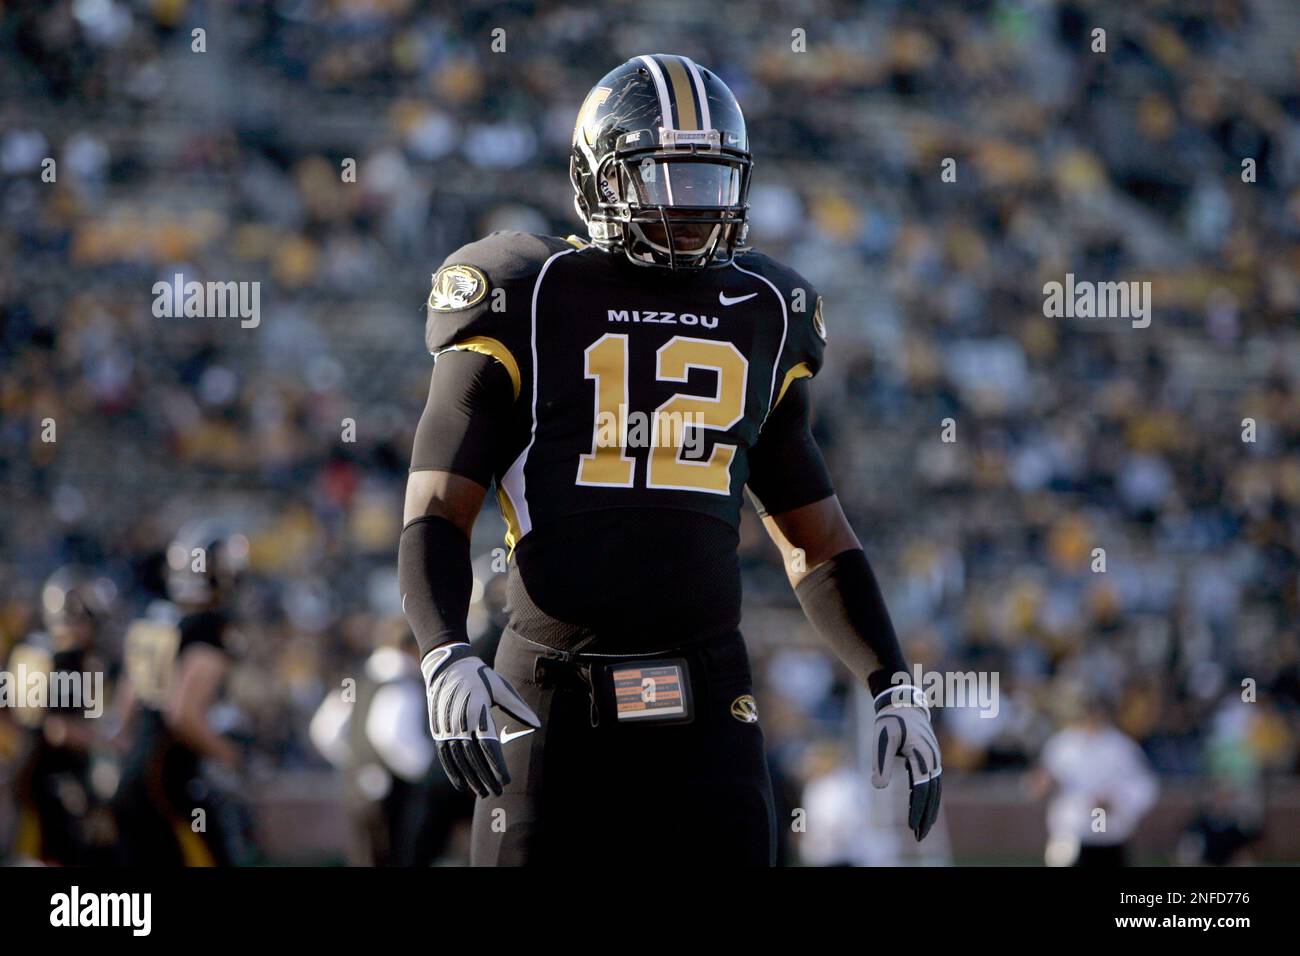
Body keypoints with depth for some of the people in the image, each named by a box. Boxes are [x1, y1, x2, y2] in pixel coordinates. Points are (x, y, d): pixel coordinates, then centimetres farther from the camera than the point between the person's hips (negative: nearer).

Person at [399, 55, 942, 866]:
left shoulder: (760, 318, 14)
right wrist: (447, 660, -20)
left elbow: (819, 538, 20)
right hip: (557, 705, -3)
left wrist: (896, 691, 11)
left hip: (706, 706, 3)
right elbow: (436, 515, -3)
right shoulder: (526, 304, 1)